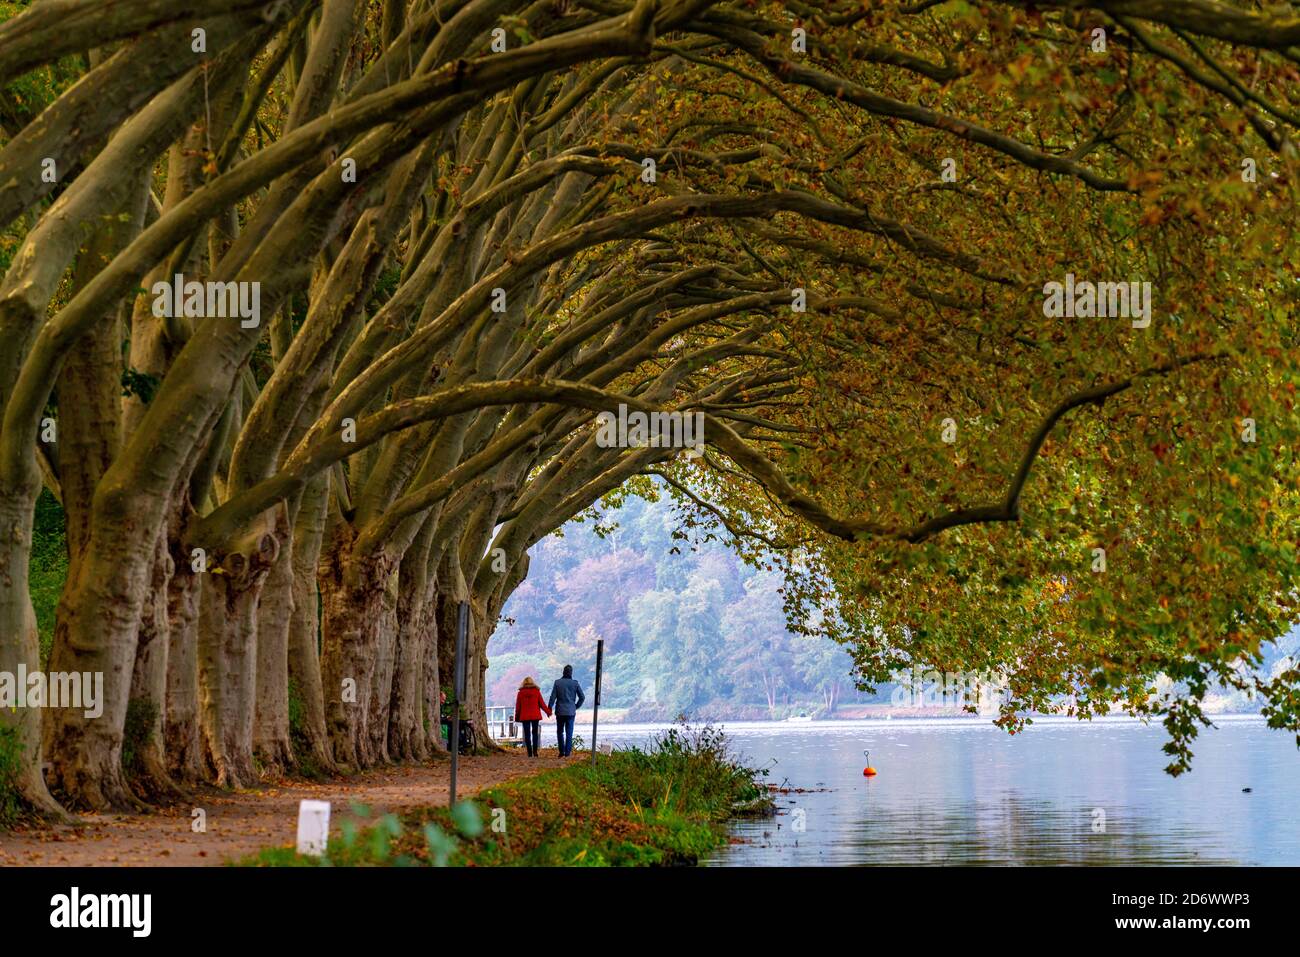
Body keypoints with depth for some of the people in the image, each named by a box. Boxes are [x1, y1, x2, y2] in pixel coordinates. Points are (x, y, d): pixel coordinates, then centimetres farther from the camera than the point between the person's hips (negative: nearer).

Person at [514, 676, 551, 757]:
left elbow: (518, 706, 2)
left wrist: (517, 717, 13)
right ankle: (535, 751, -4)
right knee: (535, 733, 10)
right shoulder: (536, 692, -1)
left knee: (527, 734, 4)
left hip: (524, 716, 0)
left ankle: (530, 752, 1)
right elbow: (542, 704, 2)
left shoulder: (520, 693, -1)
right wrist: (548, 712, 16)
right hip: (535, 716, 0)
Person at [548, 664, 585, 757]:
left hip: (560, 711, 0)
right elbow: (582, 697, -1)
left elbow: (553, 697, -8)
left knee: (560, 732, 12)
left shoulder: (557, 682, -6)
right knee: (569, 733, 5)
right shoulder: (575, 683, -3)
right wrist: (576, 707, 11)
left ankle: (562, 752, 7)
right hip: (571, 711, 0)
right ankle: (567, 752, 0)